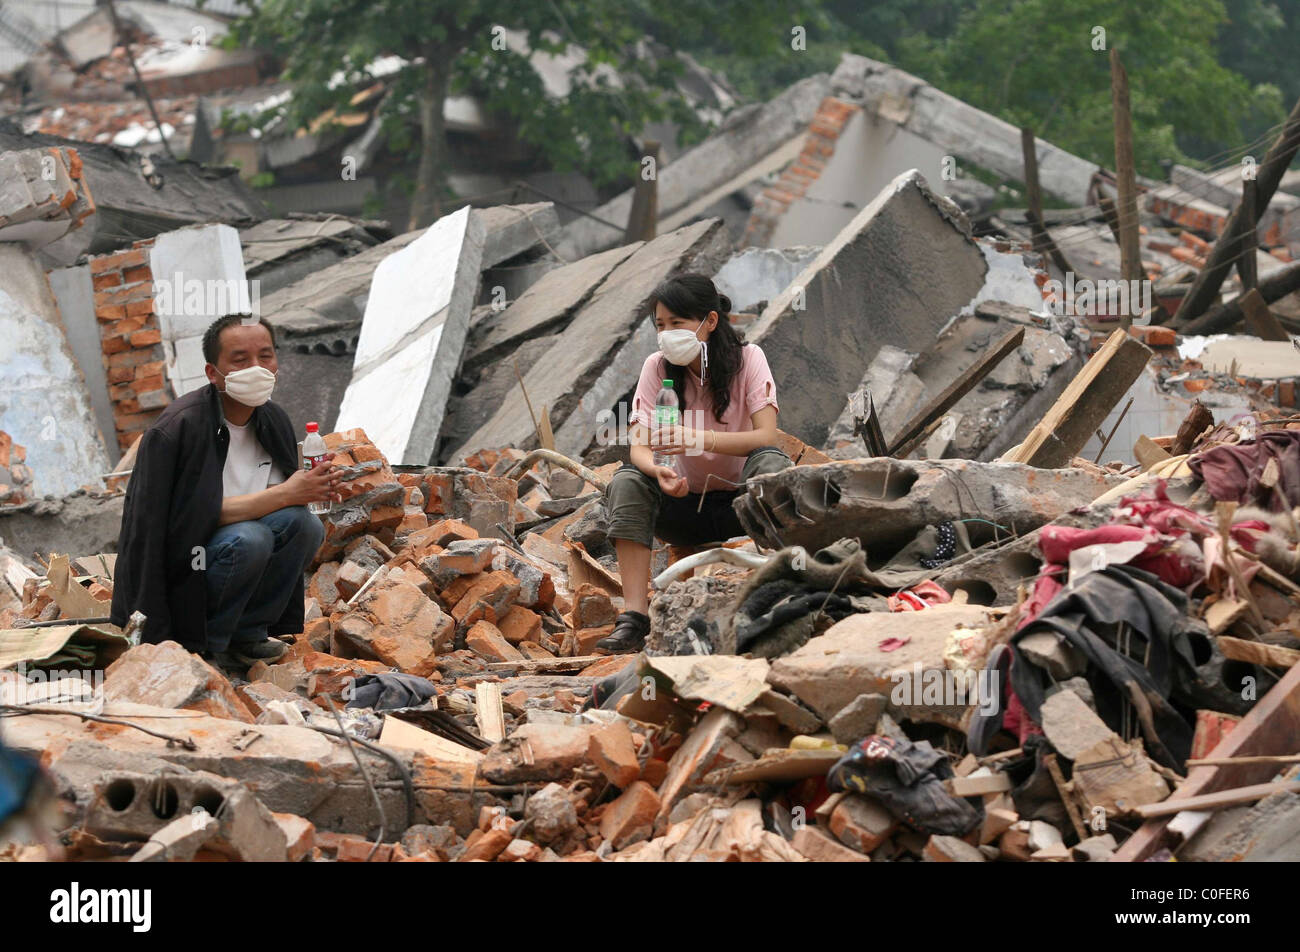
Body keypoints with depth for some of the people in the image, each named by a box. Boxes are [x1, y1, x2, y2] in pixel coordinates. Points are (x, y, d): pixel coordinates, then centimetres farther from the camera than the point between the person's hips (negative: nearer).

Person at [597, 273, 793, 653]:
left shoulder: (747, 358, -10)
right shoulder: (657, 367, -4)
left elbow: (766, 436, -23)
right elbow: (639, 446, -13)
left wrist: (701, 439, -40)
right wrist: (658, 471, -38)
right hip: (686, 506, 2)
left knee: (770, 462, -32)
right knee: (627, 481, -25)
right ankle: (634, 615, -31)